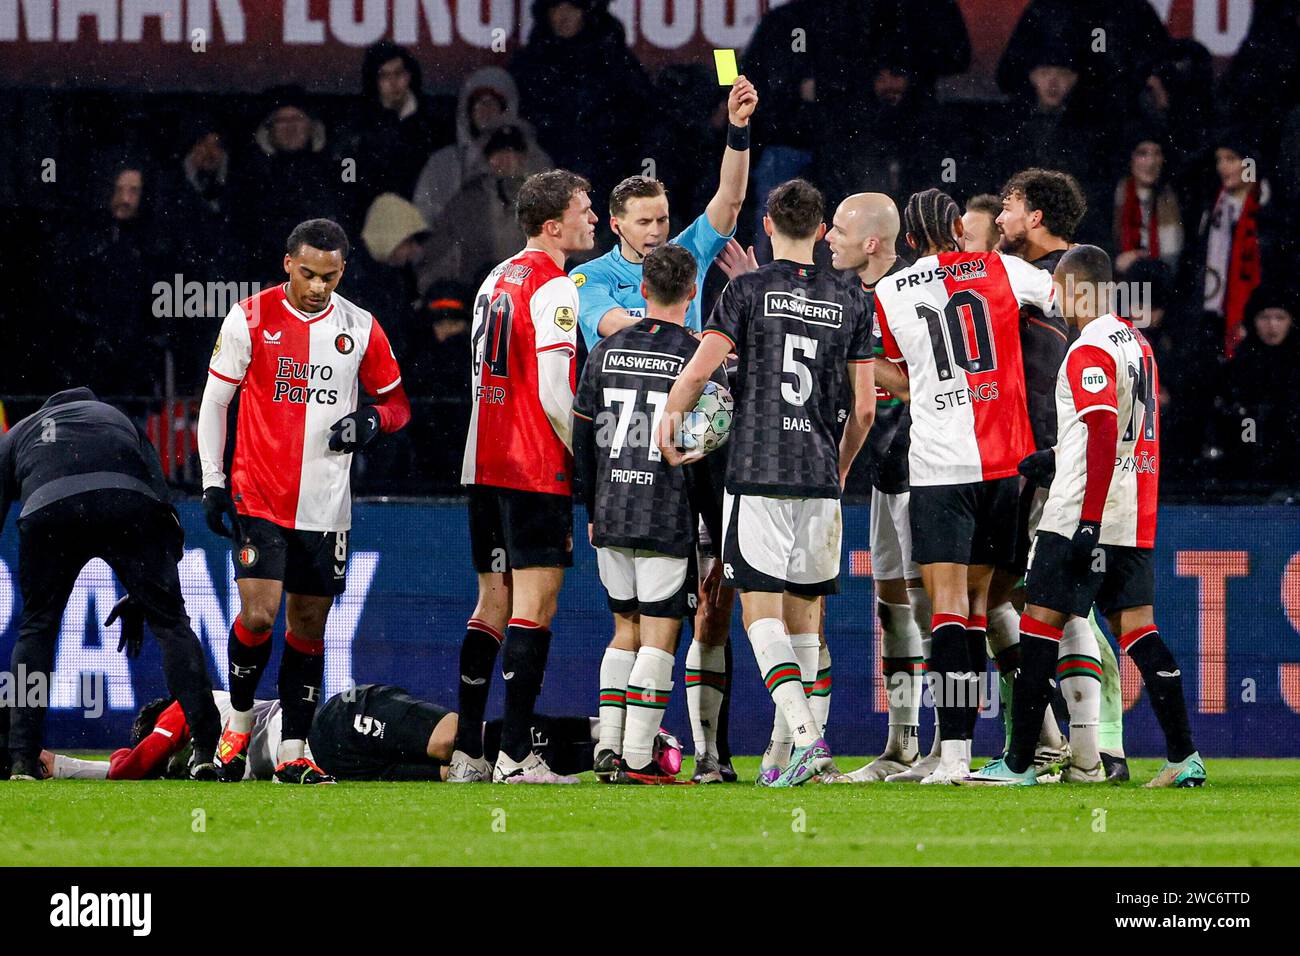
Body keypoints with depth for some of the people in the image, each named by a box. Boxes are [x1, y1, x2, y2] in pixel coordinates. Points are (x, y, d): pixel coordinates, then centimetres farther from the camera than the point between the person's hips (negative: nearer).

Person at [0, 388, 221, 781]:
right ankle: (207, 746, -1)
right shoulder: (121, 422, 42)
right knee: (170, 621, 9)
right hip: (126, 503, 0)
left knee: (36, 628, 18)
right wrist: (140, 598, 30)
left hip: (48, 506, 0)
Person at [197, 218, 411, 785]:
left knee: (308, 626, 5)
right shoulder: (249, 320, -3)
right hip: (259, 499, -3)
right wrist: (213, 483, -1)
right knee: (258, 615, -14)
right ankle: (240, 718, 10)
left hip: (325, 504, 3)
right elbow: (214, 403, 4)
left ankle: (293, 754, 12)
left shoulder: (360, 329, 4)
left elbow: (397, 403, 14)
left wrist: (370, 421, -9)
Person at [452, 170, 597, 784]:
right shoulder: (554, 288, -12)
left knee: (493, 605, 12)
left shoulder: (496, 280, 16)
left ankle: (465, 754, 9)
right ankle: (515, 756, -12)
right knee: (533, 607, -8)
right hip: (538, 469, -8)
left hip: (484, 467, 8)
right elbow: (555, 394, -17)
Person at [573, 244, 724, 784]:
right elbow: (709, 456, -7)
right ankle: (637, 759, -5)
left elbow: (582, 439, 11)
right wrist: (718, 534, 2)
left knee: (626, 631, 16)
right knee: (658, 638, -1)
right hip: (669, 517, -5)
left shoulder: (605, 352, 6)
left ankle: (608, 746, 10)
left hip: (611, 514, 5)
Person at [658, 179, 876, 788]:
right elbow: (865, 406, 8)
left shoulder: (747, 291, -2)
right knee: (803, 609, 11)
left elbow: (699, 370, -10)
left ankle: (807, 736, -21)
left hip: (757, 473, -3)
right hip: (820, 476, 3)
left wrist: (668, 419, 8)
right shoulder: (850, 300, 8)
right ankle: (794, 753, 10)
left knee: (760, 606, -4)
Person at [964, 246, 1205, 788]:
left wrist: (1088, 522, -23)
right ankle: (1184, 757, -1)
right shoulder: (1137, 346, 16)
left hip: (1081, 515, -9)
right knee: (1136, 627, 7)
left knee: (1041, 623, -3)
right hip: (1135, 521, 9)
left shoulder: (1089, 352, -13)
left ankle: (1019, 763, -1)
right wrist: (1057, 456, 28)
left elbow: (1104, 434, -21)